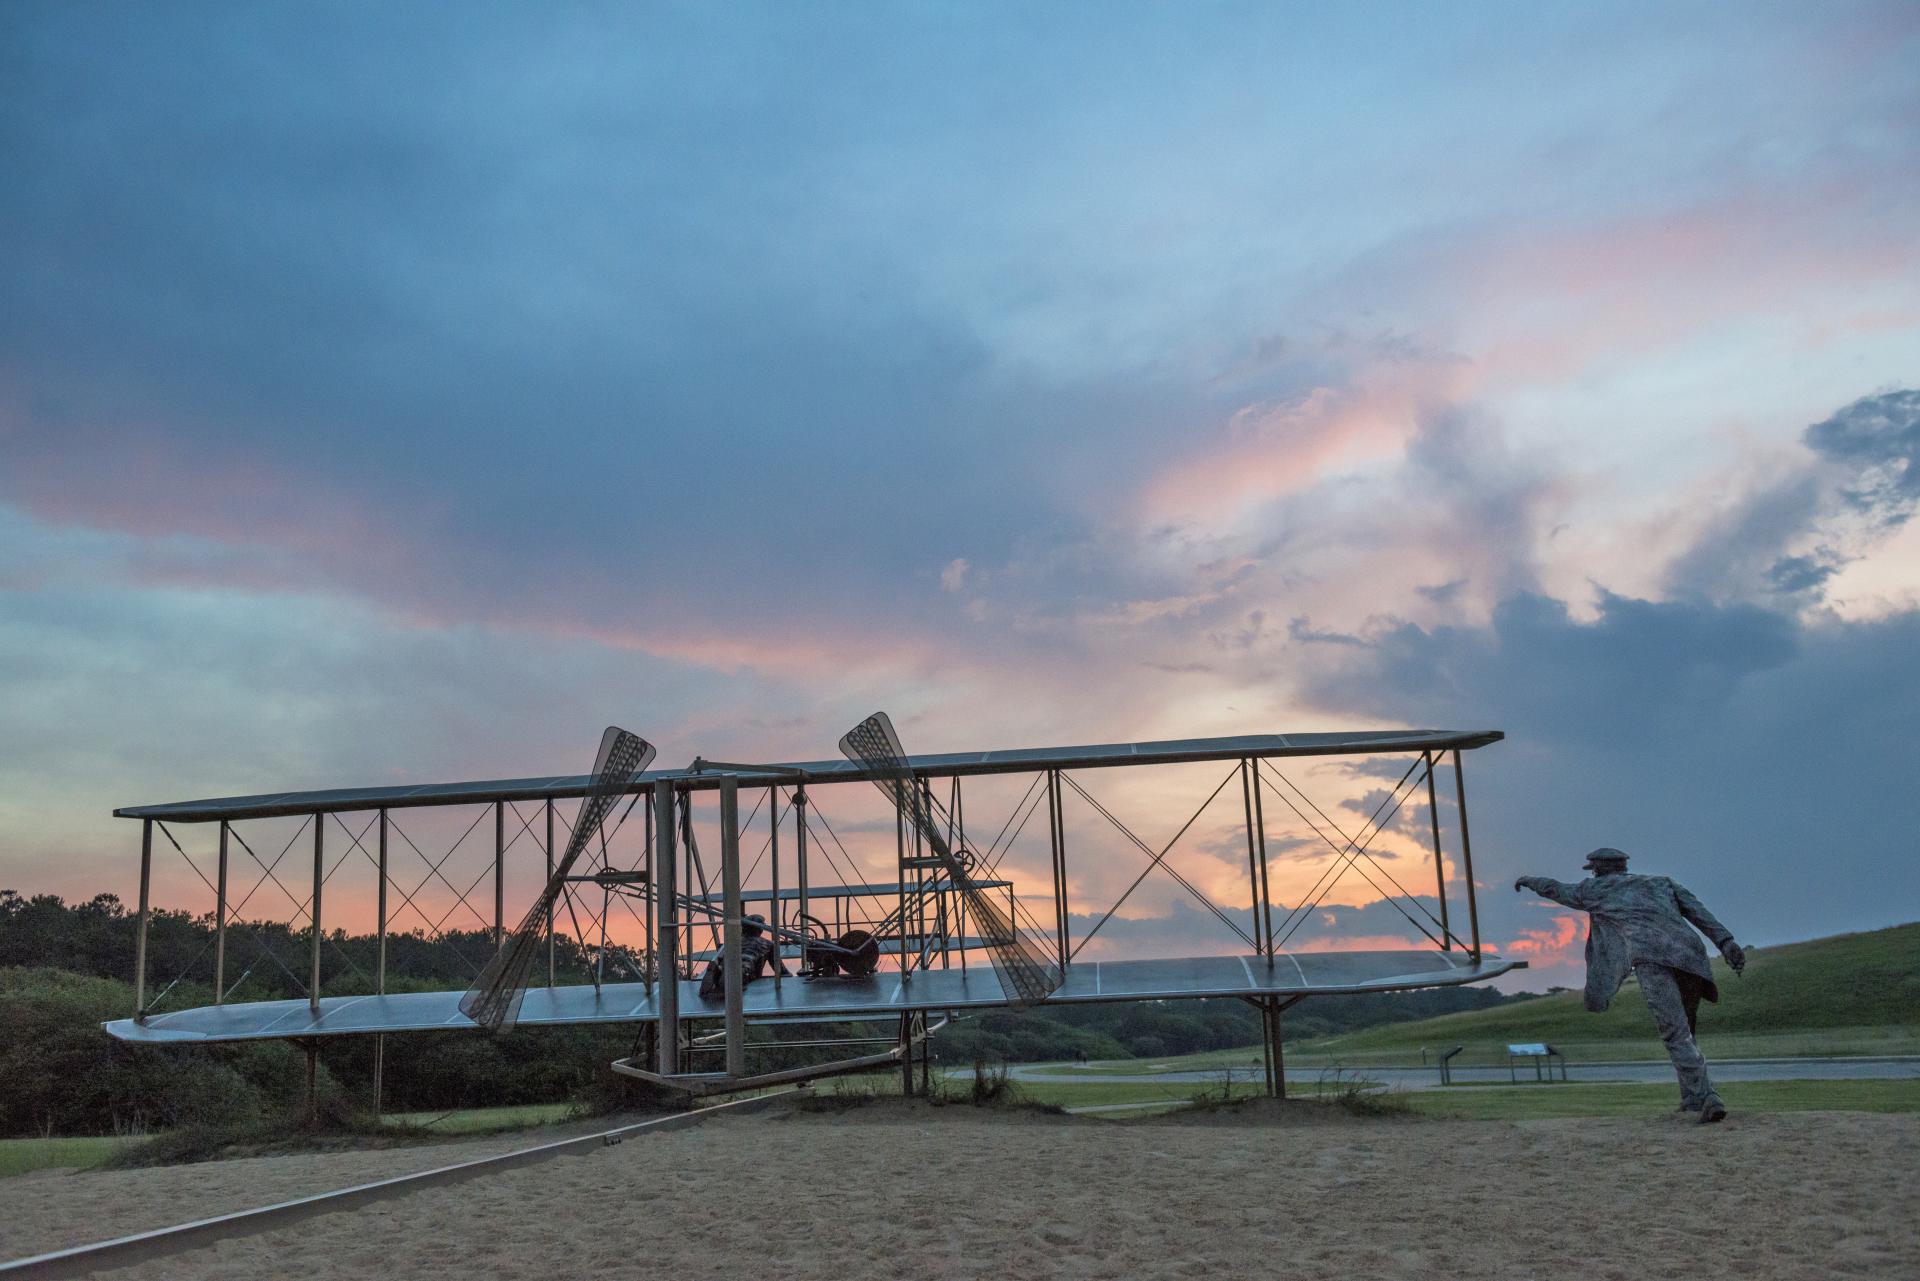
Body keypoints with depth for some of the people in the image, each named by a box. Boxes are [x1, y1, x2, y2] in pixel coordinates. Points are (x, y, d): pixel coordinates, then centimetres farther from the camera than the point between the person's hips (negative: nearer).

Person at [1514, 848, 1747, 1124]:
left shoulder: (1598, 889, 26)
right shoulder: (1662, 882, 34)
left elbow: (1556, 889, 41)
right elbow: (1698, 910, 18)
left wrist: (1529, 881, 60)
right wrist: (1726, 942, 6)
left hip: (1651, 957, -4)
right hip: (1689, 957, 5)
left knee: (1677, 1037, -7)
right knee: (1682, 1032, 20)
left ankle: (1706, 1099, -20)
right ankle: (1692, 1100, 14)